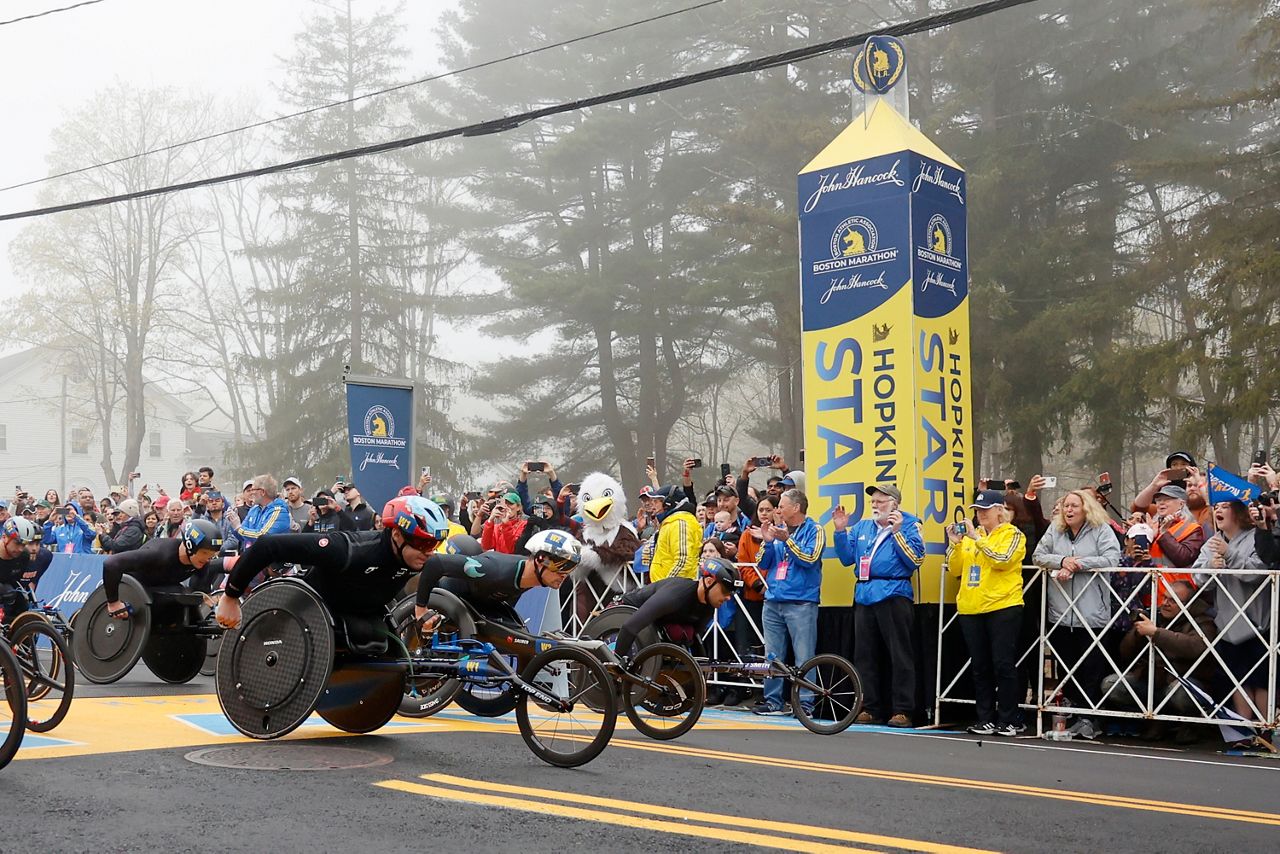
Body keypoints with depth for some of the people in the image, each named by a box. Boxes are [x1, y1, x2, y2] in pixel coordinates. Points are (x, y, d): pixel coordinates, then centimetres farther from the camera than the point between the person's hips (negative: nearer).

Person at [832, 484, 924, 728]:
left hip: (894, 596, -6)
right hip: (864, 596, 6)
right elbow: (847, 558, 15)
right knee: (864, 656, 8)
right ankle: (870, 708, 16)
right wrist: (841, 531, 5)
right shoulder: (862, 527, 17)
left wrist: (897, 532, -16)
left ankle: (902, 711, -1)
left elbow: (916, 560, -10)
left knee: (900, 656, -4)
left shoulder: (908, 525, 1)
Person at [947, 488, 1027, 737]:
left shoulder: (1013, 535, 0)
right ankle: (986, 719, 14)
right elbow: (955, 570, 11)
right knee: (979, 667, 8)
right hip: (971, 609, 5)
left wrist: (977, 538, -18)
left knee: (1003, 665, -4)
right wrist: (954, 544, -3)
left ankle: (1008, 721, 3)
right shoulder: (970, 535, 14)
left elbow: (1002, 560, -19)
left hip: (1002, 607, -5)